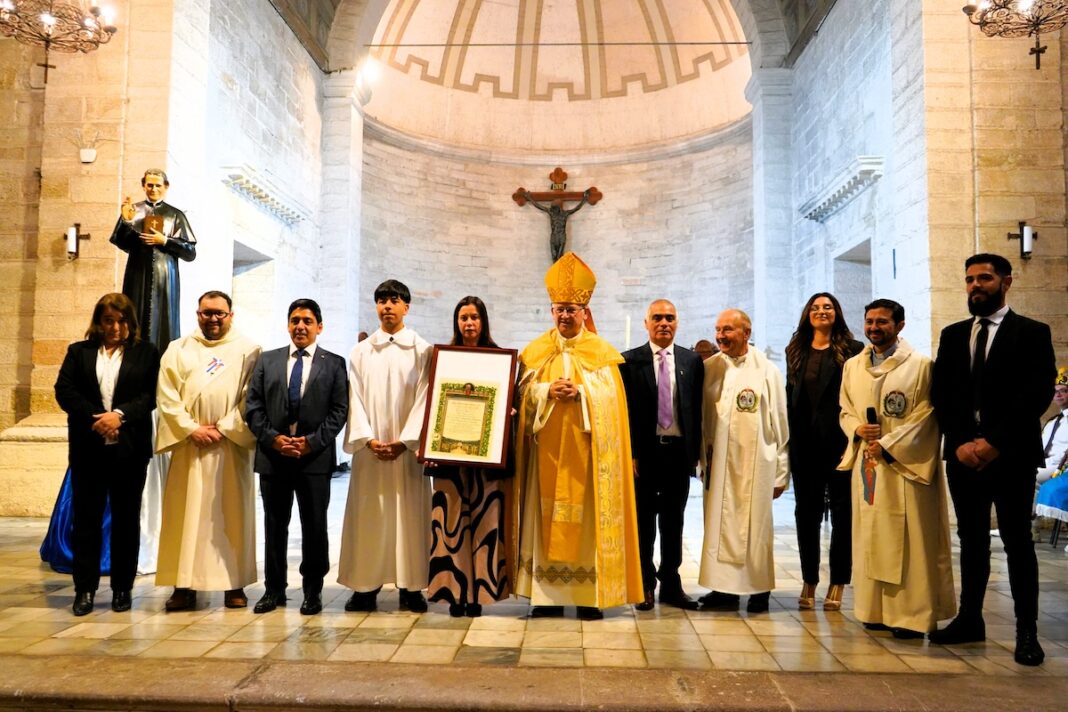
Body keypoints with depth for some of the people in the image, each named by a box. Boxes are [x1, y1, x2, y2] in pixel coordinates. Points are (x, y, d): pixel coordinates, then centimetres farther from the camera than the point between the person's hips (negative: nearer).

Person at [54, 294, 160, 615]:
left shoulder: (145, 353, 6)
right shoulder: (79, 352, 11)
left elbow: (150, 395, -3)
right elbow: (64, 391, 1)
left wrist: (120, 414, -17)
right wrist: (95, 418, -12)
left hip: (130, 448, -1)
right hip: (88, 447, 1)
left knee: (126, 519, 6)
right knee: (86, 517, 3)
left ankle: (122, 588, 15)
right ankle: (84, 589, 12)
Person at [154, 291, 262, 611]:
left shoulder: (247, 351, 6)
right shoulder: (178, 350, 11)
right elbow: (167, 396, 4)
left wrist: (223, 428, -9)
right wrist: (191, 429, -7)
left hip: (232, 445, -1)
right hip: (189, 444, 2)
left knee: (233, 514, 2)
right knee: (186, 514, 2)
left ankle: (234, 584, 9)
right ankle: (184, 585, 8)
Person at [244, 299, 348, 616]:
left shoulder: (334, 364, 5)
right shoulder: (267, 360, 11)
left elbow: (339, 411, -2)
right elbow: (253, 406, 5)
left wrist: (312, 442, -12)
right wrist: (272, 438, -8)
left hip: (315, 456, -2)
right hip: (272, 454, 2)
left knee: (314, 526, 4)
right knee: (274, 525, 10)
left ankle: (312, 591, 17)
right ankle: (274, 589, 22)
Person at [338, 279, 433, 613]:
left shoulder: (422, 350, 4)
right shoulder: (360, 352, 11)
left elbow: (424, 398, -3)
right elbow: (355, 399, 4)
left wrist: (405, 441, -12)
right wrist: (368, 439, -9)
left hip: (408, 447, -2)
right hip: (369, 448, 2)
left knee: (410, 514, 1)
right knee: (368, 516, 3)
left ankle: (411, 587, 9)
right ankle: (366, 585, 11)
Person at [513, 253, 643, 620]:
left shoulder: (602, 351, 5)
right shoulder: (536, 350, 11)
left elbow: (610, 395, -2)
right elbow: (524, 392, 5)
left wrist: (580, 392, -18)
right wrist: (548, 391, -14)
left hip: (586, 450, -1)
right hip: (548, 449, 2)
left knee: (587, 516, -1)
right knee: (548, 516, 2)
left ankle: (590, 595, 6)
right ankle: (548, 593, 8)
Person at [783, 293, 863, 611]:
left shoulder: (853, 350, 0)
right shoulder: (795, 351, 12)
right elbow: (790, 397, 11)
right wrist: (789, 437, 4)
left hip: (841, 440, -3)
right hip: (804, 442, 4)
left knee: (842, 512, 5)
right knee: (806, 511, 8)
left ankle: (837, 584, 15)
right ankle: (809, 581, 20)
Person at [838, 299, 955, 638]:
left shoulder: (921, 365, -4)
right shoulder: (853, 366, 12)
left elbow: (925, 416, -8)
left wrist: (888, 445, -14)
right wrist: (857, 429, -5)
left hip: (906, 466, -5)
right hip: (866, 465, 5)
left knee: (908, 542, -1)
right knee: (870, 540, 8)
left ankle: (913, 614, 8)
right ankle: (876, 610, 17)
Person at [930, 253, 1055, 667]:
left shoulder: (1032, 333, 0)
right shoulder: (953, 335, 13)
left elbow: (1036, 395, -9)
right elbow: (941, 394, 7)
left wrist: (994, 442, -15)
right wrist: (960, 443, -6)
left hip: (1011, 456, -4)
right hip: (964, 455, 4)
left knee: (1017, 543, 2)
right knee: (971, 541, 11)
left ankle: (1027, 631, 10)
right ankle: (970, 620, 20)